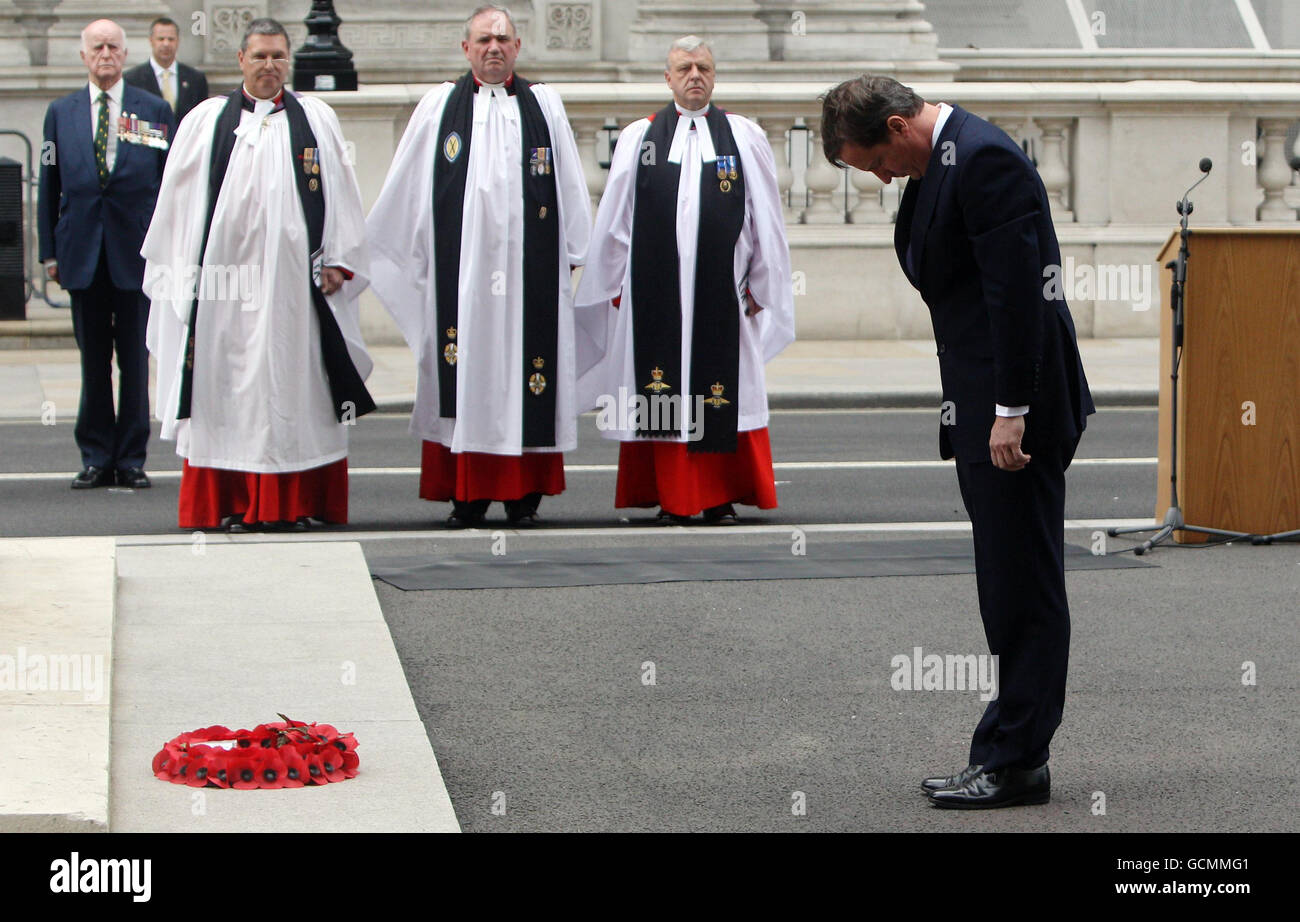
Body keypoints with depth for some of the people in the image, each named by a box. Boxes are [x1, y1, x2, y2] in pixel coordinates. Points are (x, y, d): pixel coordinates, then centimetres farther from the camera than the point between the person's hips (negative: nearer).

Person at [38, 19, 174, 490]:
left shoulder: (155, 111, 4)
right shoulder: (61, 112, 9)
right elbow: (49, 186, 10)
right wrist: (51, 252, 5)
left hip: (136, 252, -1)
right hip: (82, 253, 2)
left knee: (135, 359, 2)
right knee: (93, 362, 6)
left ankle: (131, 460, 9)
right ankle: (96, 459, 12)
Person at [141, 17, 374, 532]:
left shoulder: (317, 120, 11)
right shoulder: (206, 122, 9)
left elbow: (341, 196, 8)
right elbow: (178, 203, 9)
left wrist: (338, 261, 1)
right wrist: (183, 272, 4)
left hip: (294, 279, 0)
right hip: (226, 283, 0)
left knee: (295, 389, 0)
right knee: (229, 389, -1)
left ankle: (295, 503, 4)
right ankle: (231, 503, 3)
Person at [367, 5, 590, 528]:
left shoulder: (544, 105, 11)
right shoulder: (439, 106, 9)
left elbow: (570, 186, 12)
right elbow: (404, 191, 12)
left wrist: (571, 251, 7)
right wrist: (367, 250, 11)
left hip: (528, 267, 0)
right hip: (461, 268, 0)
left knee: (526, 377, -1)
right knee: (465, 378, -1)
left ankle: (524, 492, 5)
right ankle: (468, 494, 3)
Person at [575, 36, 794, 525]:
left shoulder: (745, 136, 9)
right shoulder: (638, 138, 10)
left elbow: (766, 220, 9)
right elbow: (614, 222, 11)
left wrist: (759, 286, 6)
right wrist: (617, 287, 7)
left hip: (721, 292, 0)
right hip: (655, 293, 0)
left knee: (725, 393, 0)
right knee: (664, 393, 1)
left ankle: (720, 498, 8)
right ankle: (672, 498, 7)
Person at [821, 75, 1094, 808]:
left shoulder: (983, 159, -16)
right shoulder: (937, 164, 16)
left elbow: (1018, 288, -21)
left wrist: (1011, 410, -22)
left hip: (1018, 411, -10)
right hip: (981, 409, 10)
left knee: (1024, 587, -4)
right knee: (1008, 588, 13)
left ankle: (1018, 762, 0)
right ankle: (1004, 752, 19)